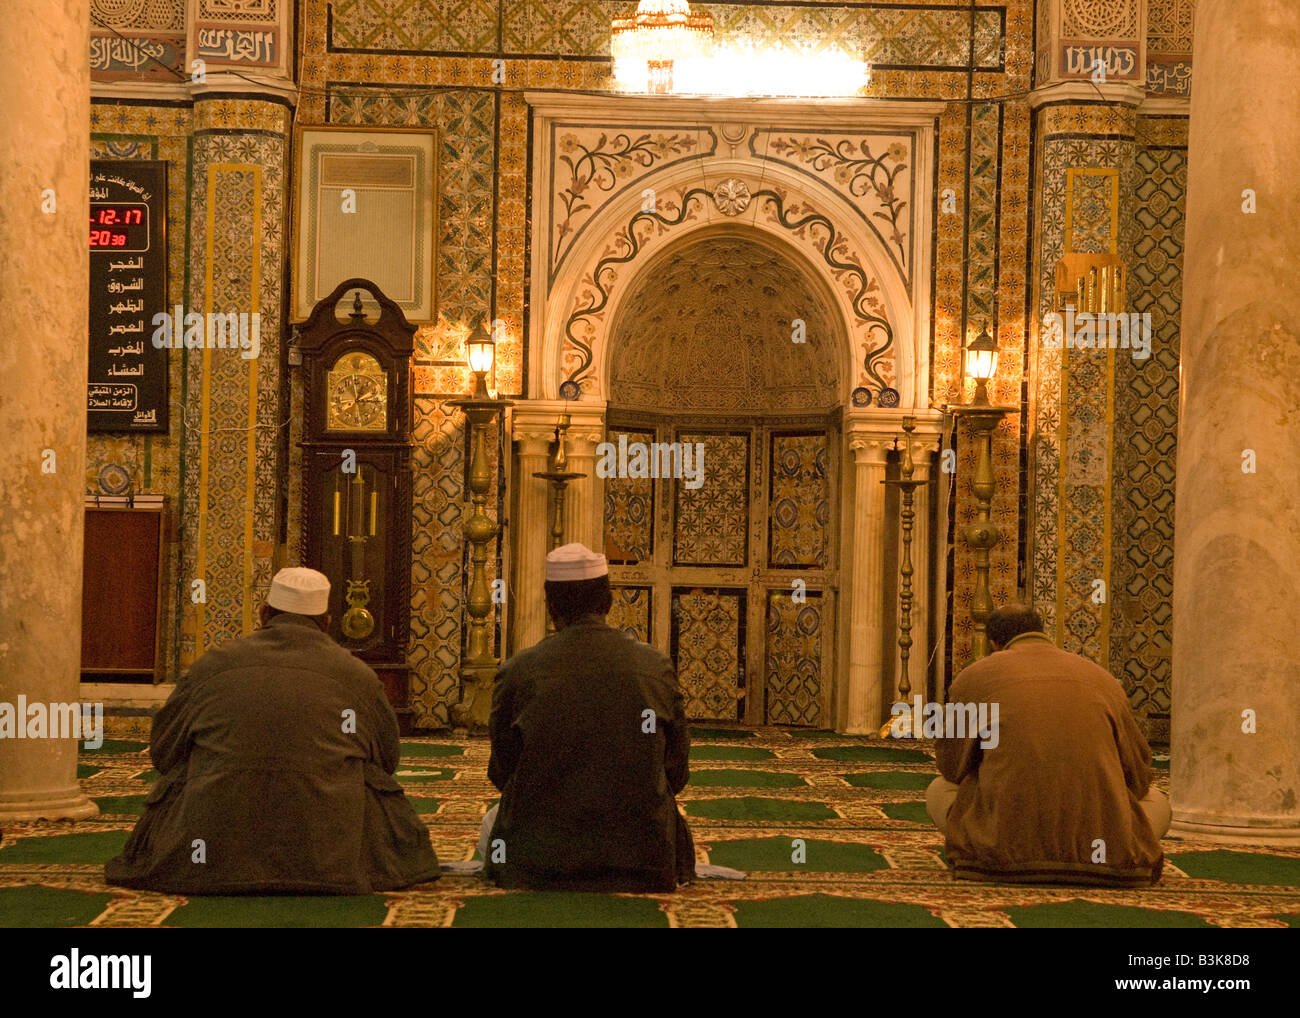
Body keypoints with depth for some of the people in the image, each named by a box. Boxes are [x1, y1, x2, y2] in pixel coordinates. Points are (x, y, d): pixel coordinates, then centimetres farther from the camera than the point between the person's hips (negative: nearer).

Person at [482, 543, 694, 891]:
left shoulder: (517, 671, -9)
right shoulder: (657, 668, -5)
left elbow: (502, 772, 4)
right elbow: (676, 774, 3)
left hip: (536, 858, -1)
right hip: (642, 857, 2)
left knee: (492, 823, 34)